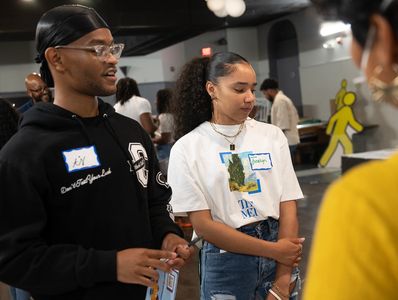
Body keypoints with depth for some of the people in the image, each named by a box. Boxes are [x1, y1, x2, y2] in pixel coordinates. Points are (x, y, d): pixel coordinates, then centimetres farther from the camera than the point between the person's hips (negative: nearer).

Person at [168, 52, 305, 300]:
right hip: (225, 263, -2)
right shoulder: (187, 148, -7)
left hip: (279, 249, 2)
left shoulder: (273, 135, -1)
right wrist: (273, 250, -14)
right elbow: (203, 224, -11)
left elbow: (288, 208, -4)